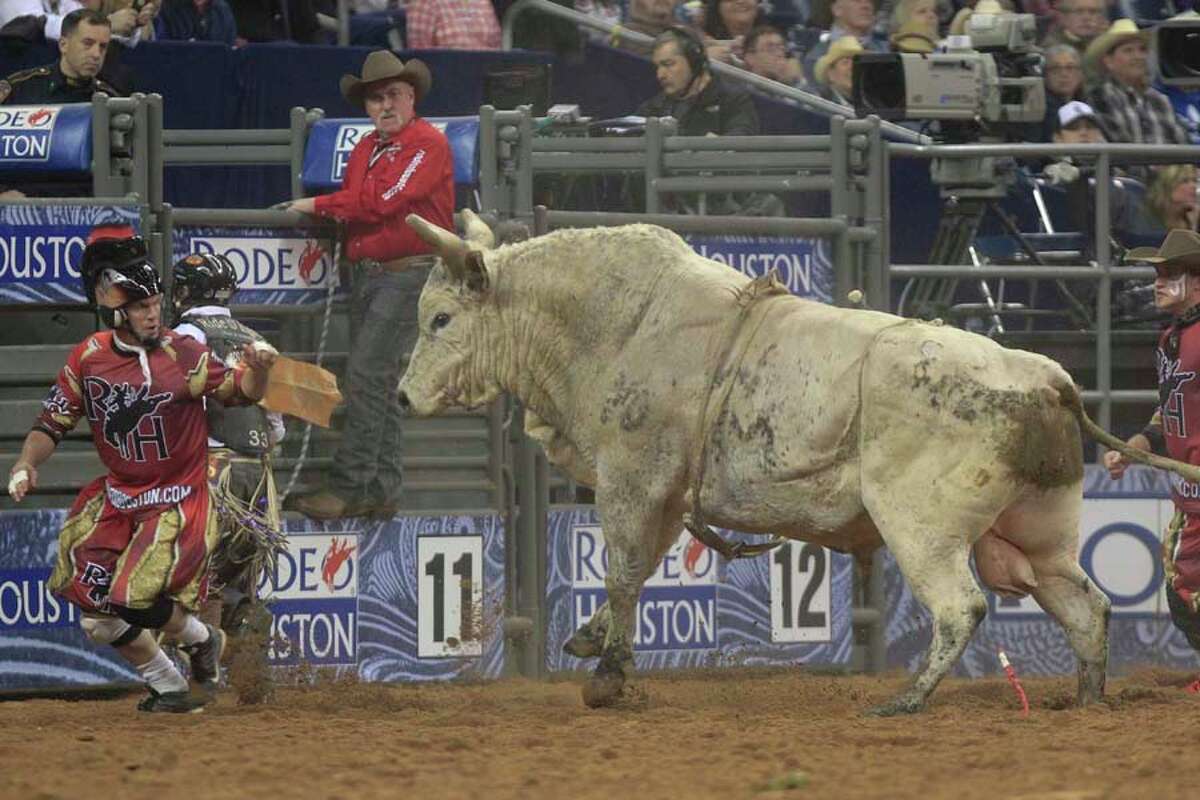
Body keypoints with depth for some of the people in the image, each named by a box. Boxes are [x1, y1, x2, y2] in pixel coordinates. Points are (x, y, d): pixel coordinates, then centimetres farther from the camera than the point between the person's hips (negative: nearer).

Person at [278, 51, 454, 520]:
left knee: (367, 376, -14)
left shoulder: (427, 144, -9)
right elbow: (354, 204, 20)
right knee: (378, 384, 10)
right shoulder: (366, 148, 18)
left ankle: (349, 487, -14)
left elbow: (381, 201, -16)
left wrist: (317, 206, -7)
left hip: (408, 272, -9)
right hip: (366, 272, 9)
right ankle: (381, 488, 14)